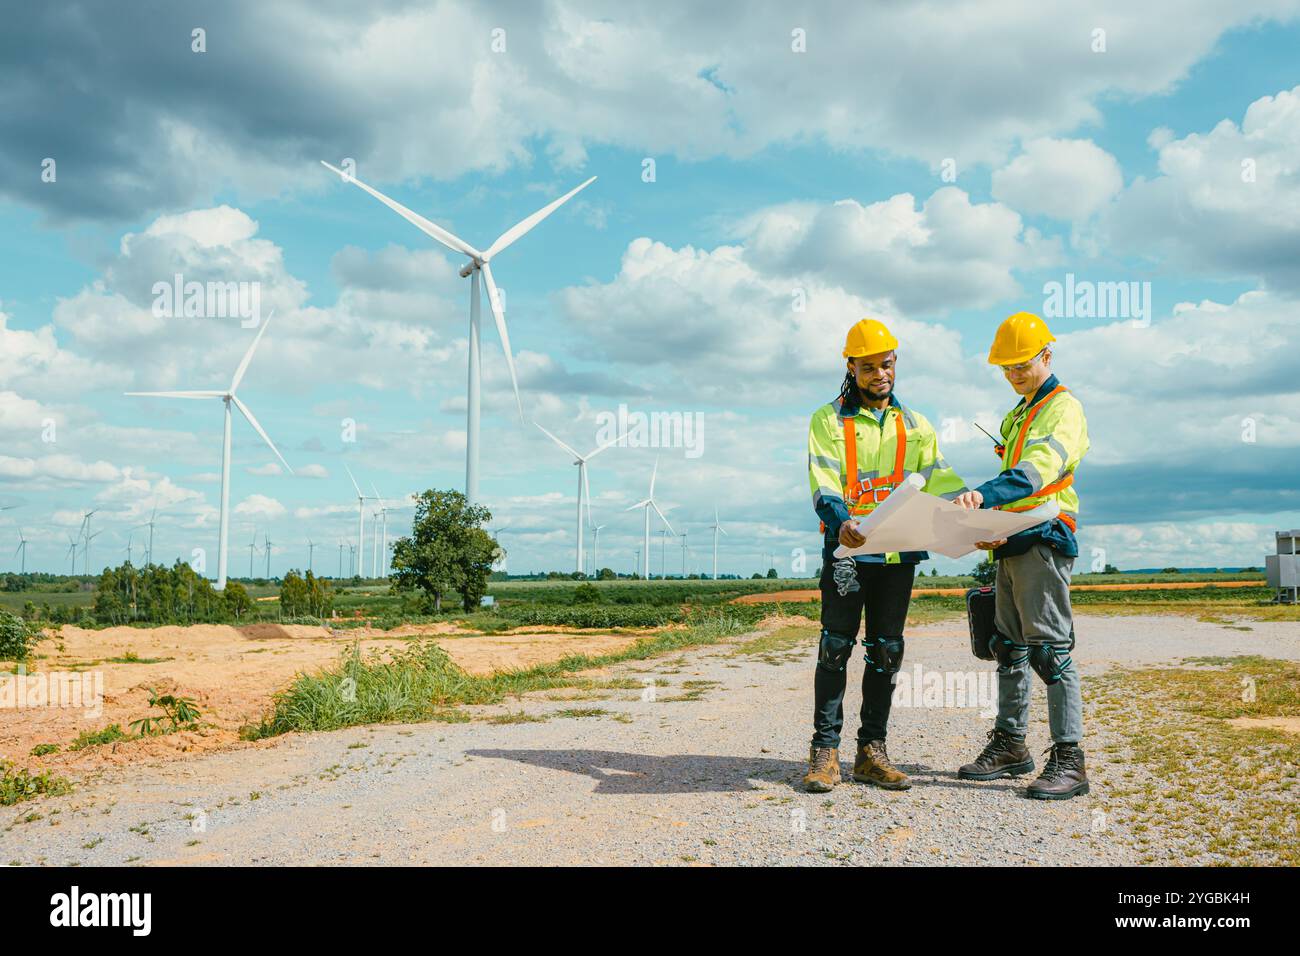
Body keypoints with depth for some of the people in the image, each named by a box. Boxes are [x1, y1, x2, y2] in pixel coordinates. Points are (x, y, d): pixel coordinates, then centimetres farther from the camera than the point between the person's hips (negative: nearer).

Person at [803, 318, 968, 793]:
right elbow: (823, 485, -9)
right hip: (847, 550, -3)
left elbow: (939, 479, 5)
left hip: (900, 552, 4)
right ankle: (825, 752, 3)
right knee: (836, 647, -4)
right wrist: (840, 523, -29)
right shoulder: (829, 420, 4)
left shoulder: (915, 424, 15)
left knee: (886, 651, 6)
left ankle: (871, 752, 15)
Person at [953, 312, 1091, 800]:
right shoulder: (1016, 416, 21)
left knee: (1050, 649, -10)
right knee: (1010, 648, 12)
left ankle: (1069, 759, -6)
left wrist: (985, 494, -41)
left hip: (1043, 541, -9)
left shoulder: (1063, 408, -8)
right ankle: (1010, 744, 20)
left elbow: (1038, 470, -27)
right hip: (1011, 544, 9)